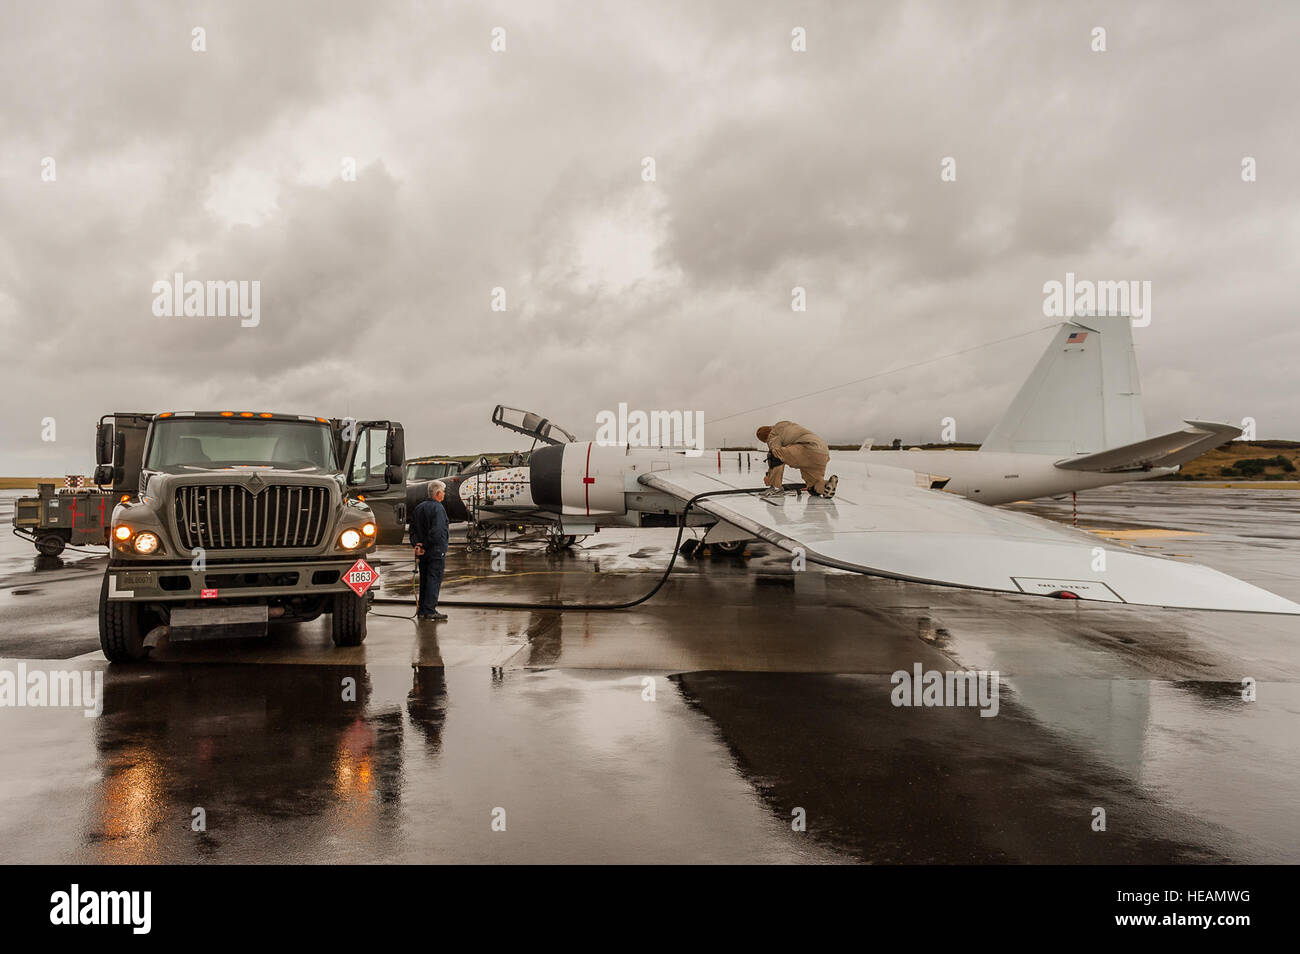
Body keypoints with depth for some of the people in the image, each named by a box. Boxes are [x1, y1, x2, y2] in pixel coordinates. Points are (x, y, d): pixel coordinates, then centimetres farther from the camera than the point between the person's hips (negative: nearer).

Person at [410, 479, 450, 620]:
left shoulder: (419, 507, 12)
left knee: (424, 580, 13)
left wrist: (416, 544, 2)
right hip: (436, 550, -8)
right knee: (434, 579, -3)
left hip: (423, 551, 8)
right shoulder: (438, 508, -14)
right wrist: (425, 546, -13)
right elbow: (437, 532, -22)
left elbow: (412, 529, 11)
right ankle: (430, 610, -3)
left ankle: (421, 610, 16)